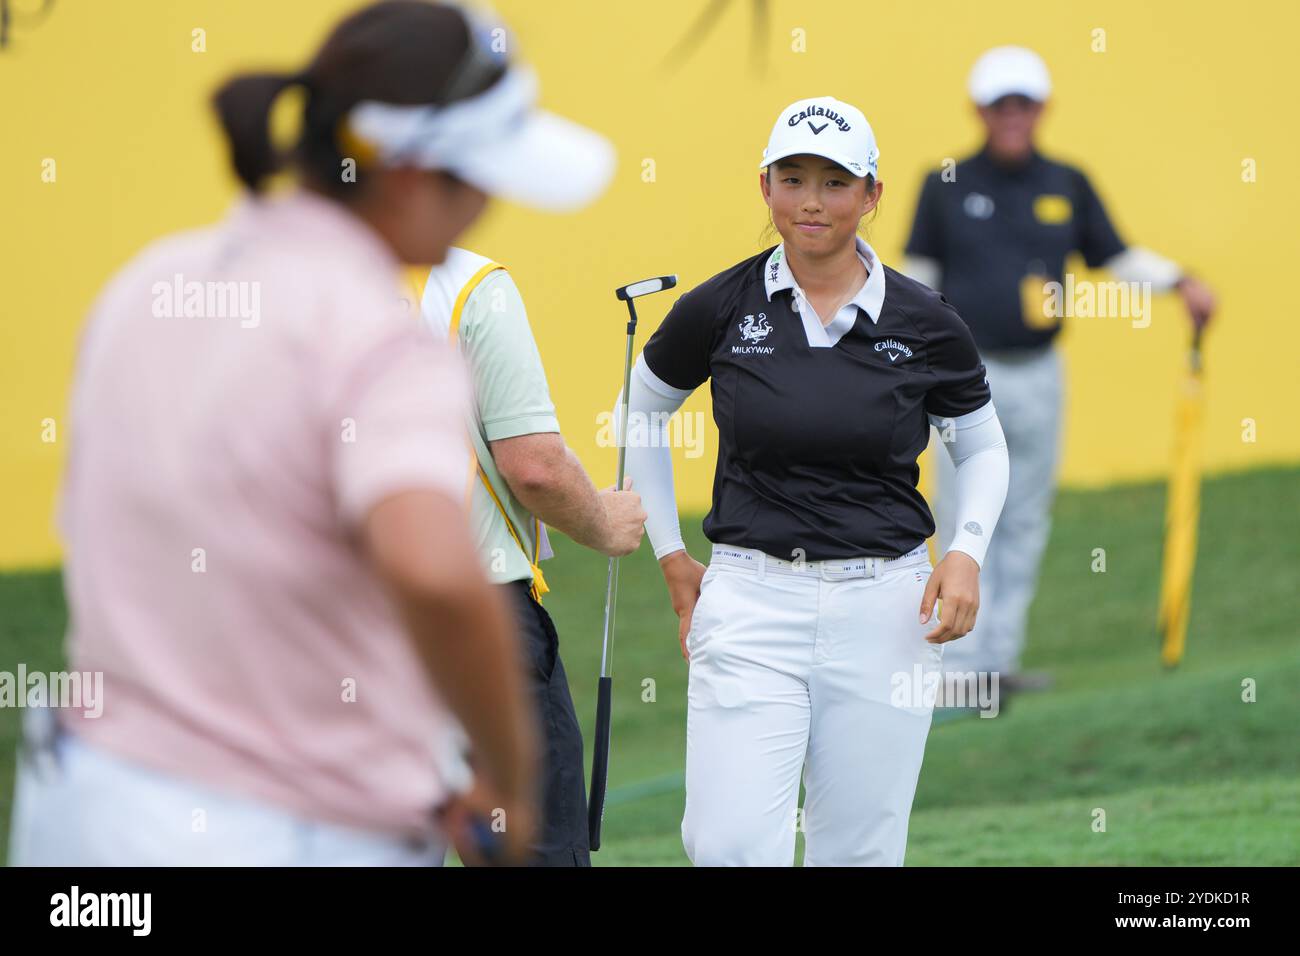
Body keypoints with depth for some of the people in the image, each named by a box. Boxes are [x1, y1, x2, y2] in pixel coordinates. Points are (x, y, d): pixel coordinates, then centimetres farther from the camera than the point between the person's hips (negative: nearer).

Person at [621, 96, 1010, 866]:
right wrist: (669, 553, 13)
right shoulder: (720, 309, 0)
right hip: (751, 600, 0)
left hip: (884, 607, 0)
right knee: (731, 848, -14)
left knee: (860, 853, 5)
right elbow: (641, 410, 17)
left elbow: (983, 447, 15)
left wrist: (968, 551, -3)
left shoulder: (924, 322, 0)